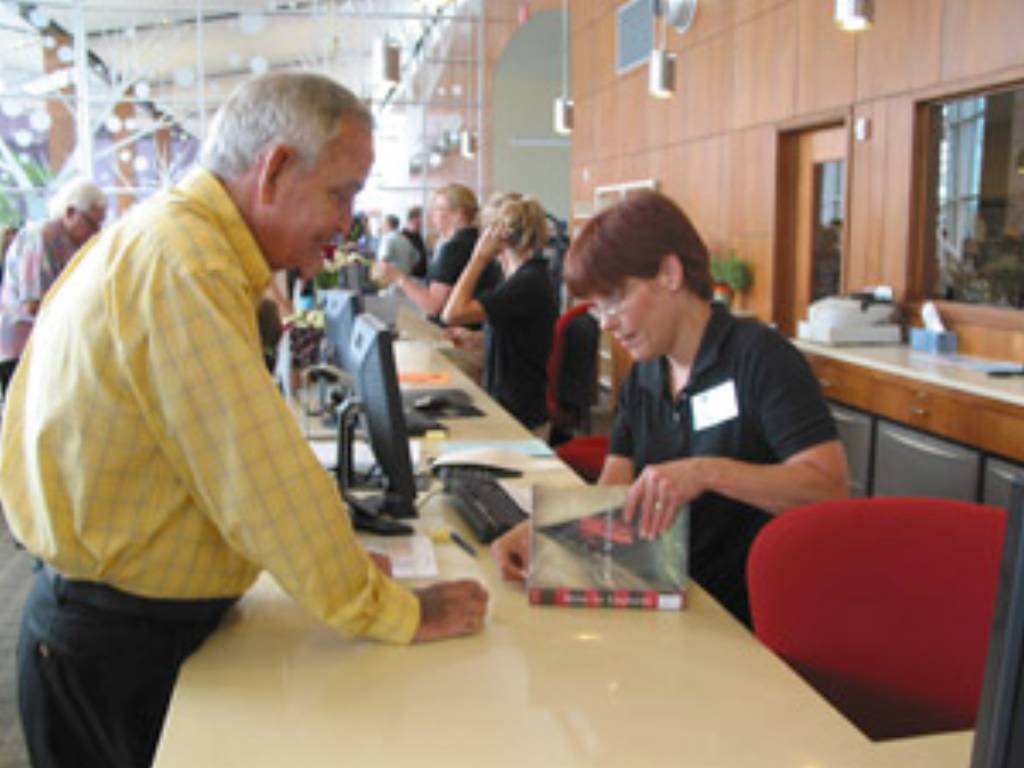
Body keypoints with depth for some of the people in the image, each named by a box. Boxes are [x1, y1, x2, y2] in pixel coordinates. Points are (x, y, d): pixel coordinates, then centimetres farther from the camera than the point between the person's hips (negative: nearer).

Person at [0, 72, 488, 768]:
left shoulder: (178, 239, 6)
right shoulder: (183, 266, -25)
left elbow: (234, 450, 10)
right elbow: (262, 476, -26)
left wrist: (340, 553, 7)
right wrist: (392, 614, -15)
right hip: (116, 641, -9)